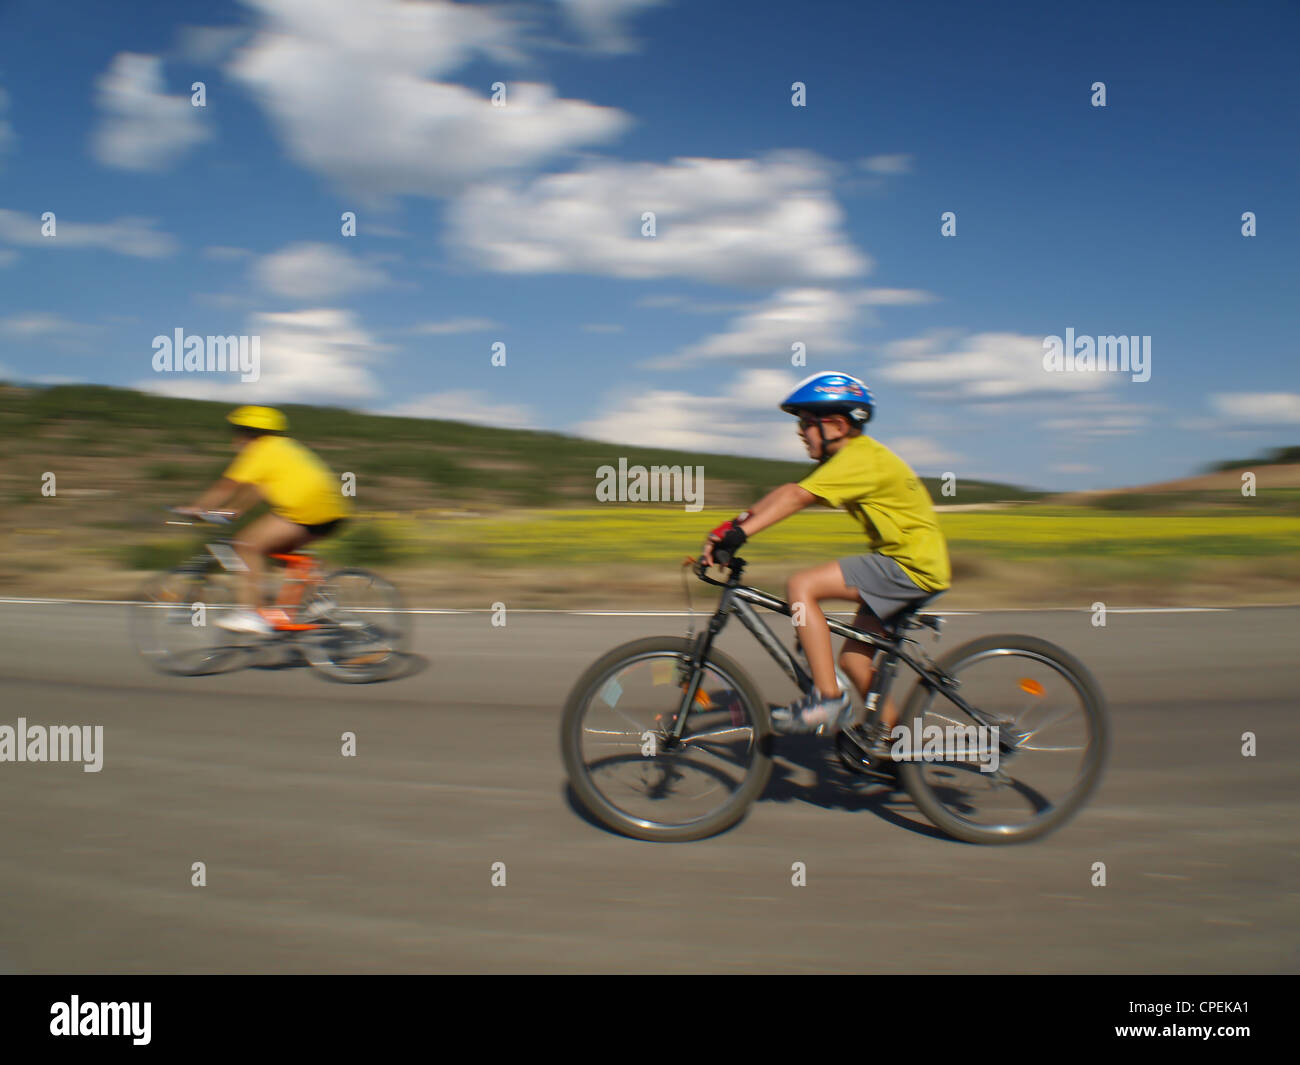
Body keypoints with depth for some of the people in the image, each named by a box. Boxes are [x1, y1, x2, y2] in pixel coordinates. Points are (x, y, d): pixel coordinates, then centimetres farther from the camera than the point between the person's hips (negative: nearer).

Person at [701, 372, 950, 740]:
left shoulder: (860, 458, -18)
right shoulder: (848, 457, 12)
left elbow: (795, 498, -30)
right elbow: (788, 491, 6)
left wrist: (739, 533, -36)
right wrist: (735, 523, -3)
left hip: (912, 565, -10)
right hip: (903, 560, 10)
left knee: (801, 586, -19)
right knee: (853, 657, 13)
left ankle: (828, 700, -15)